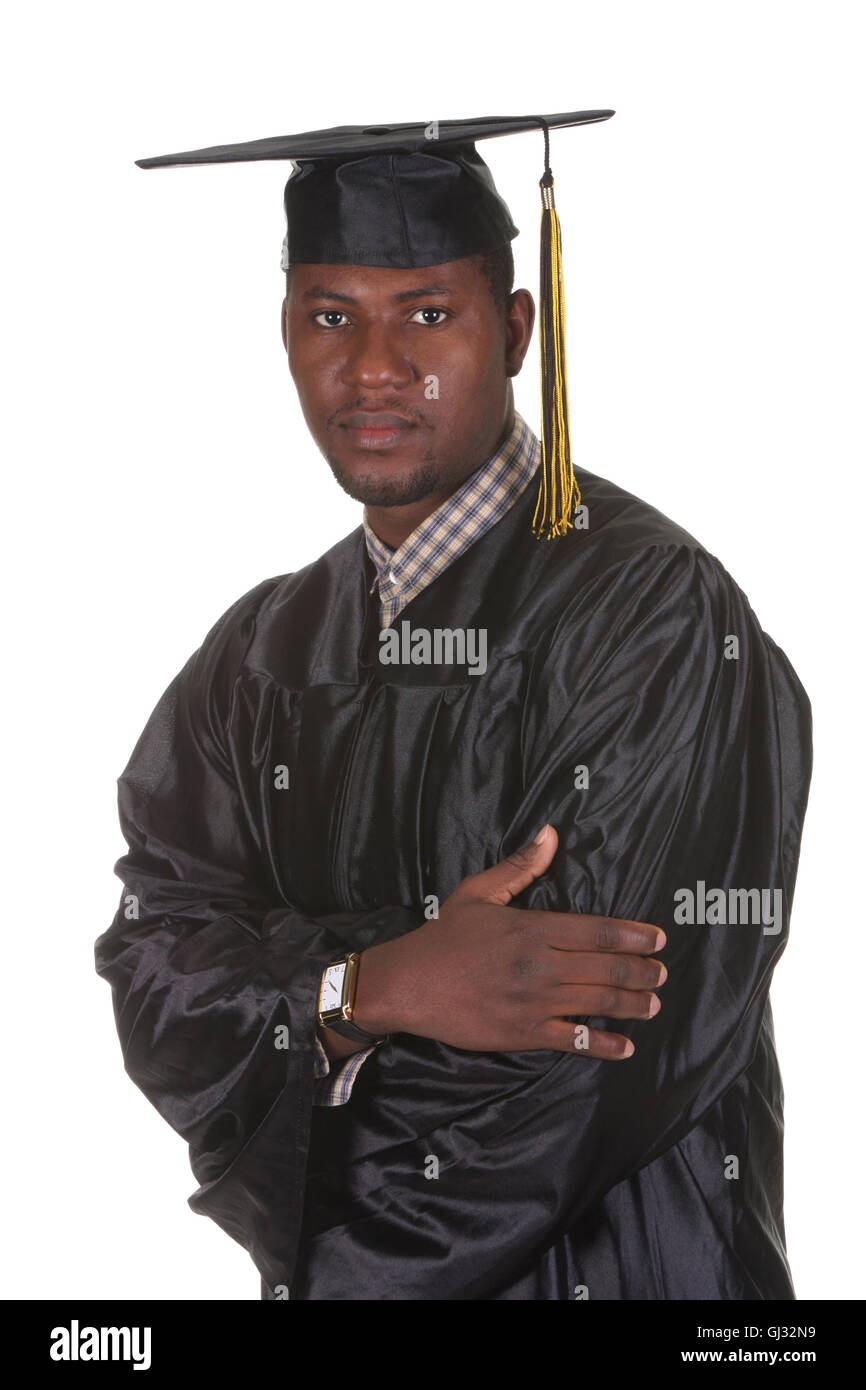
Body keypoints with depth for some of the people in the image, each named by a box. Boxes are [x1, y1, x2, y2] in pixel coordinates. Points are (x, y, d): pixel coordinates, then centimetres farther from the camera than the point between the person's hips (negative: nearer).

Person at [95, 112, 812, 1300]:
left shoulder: (658, 617, -18)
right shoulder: (264, 654, 2)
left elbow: (605, 1064, -23)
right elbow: (157, 976, -7)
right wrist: (370, 987, -27)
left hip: (609, 1267, -5)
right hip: (332, 1269, 5)